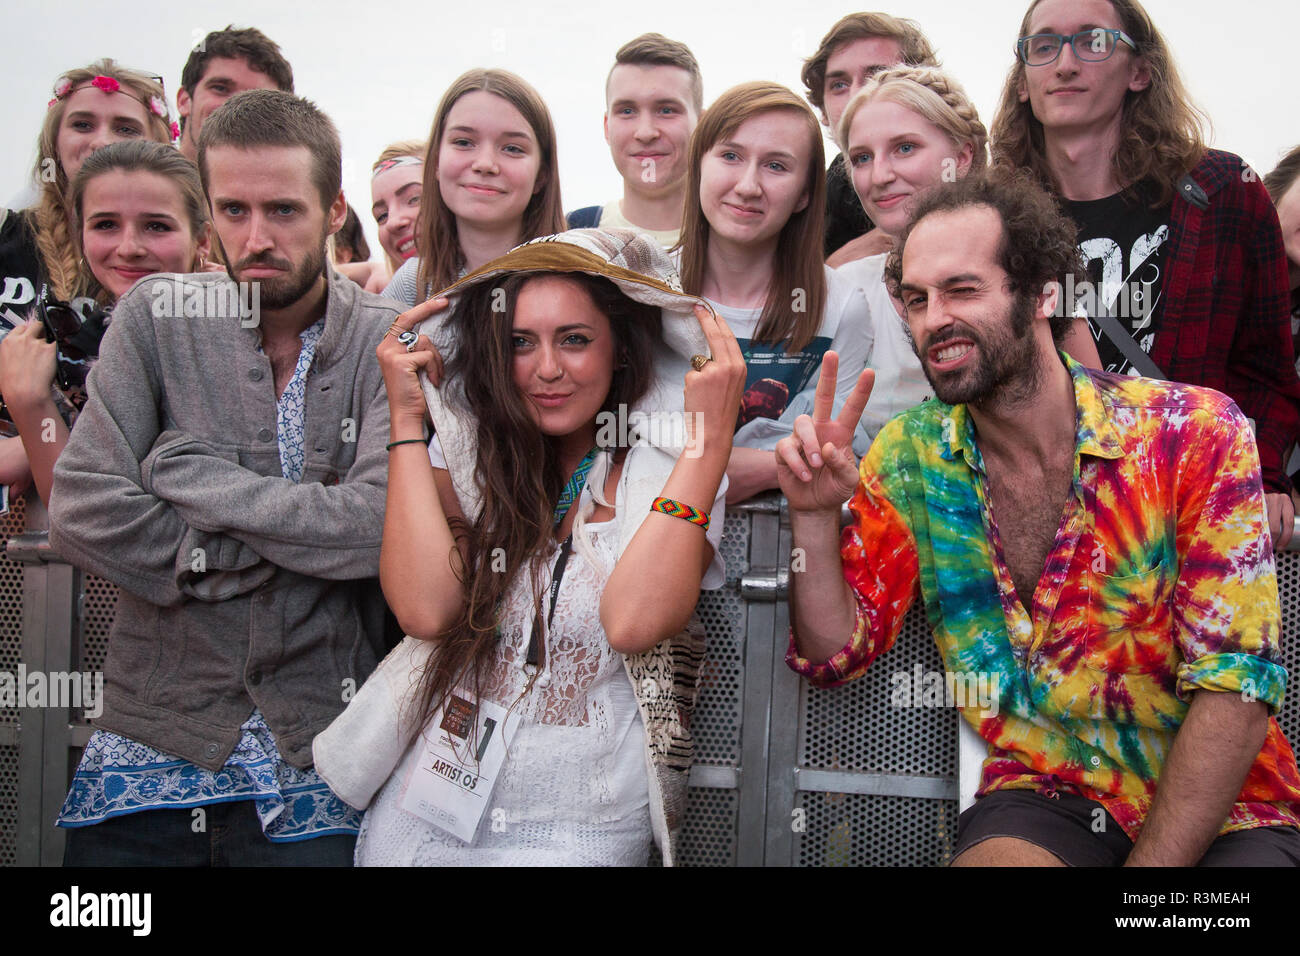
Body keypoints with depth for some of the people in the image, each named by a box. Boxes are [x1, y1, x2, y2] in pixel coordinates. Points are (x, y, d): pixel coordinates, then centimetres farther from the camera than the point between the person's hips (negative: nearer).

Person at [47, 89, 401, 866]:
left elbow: (380, 525, -19)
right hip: (149, 746, 2)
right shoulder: (156, 317, 0)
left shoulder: (388, 343, -5)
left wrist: (192, 473, -14)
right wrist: (278, 548, -12)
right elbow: (81, 512, -9)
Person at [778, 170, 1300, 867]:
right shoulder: (908, 458, -1)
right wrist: (814, 515, -17)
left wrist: (1153, 864, -18)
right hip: (1041, 799, 1)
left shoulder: (1193, 435, -10)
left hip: (1221, 810, 0)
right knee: (994, 858, -30)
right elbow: (835, 655, -1)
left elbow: (1233, 688, -11)